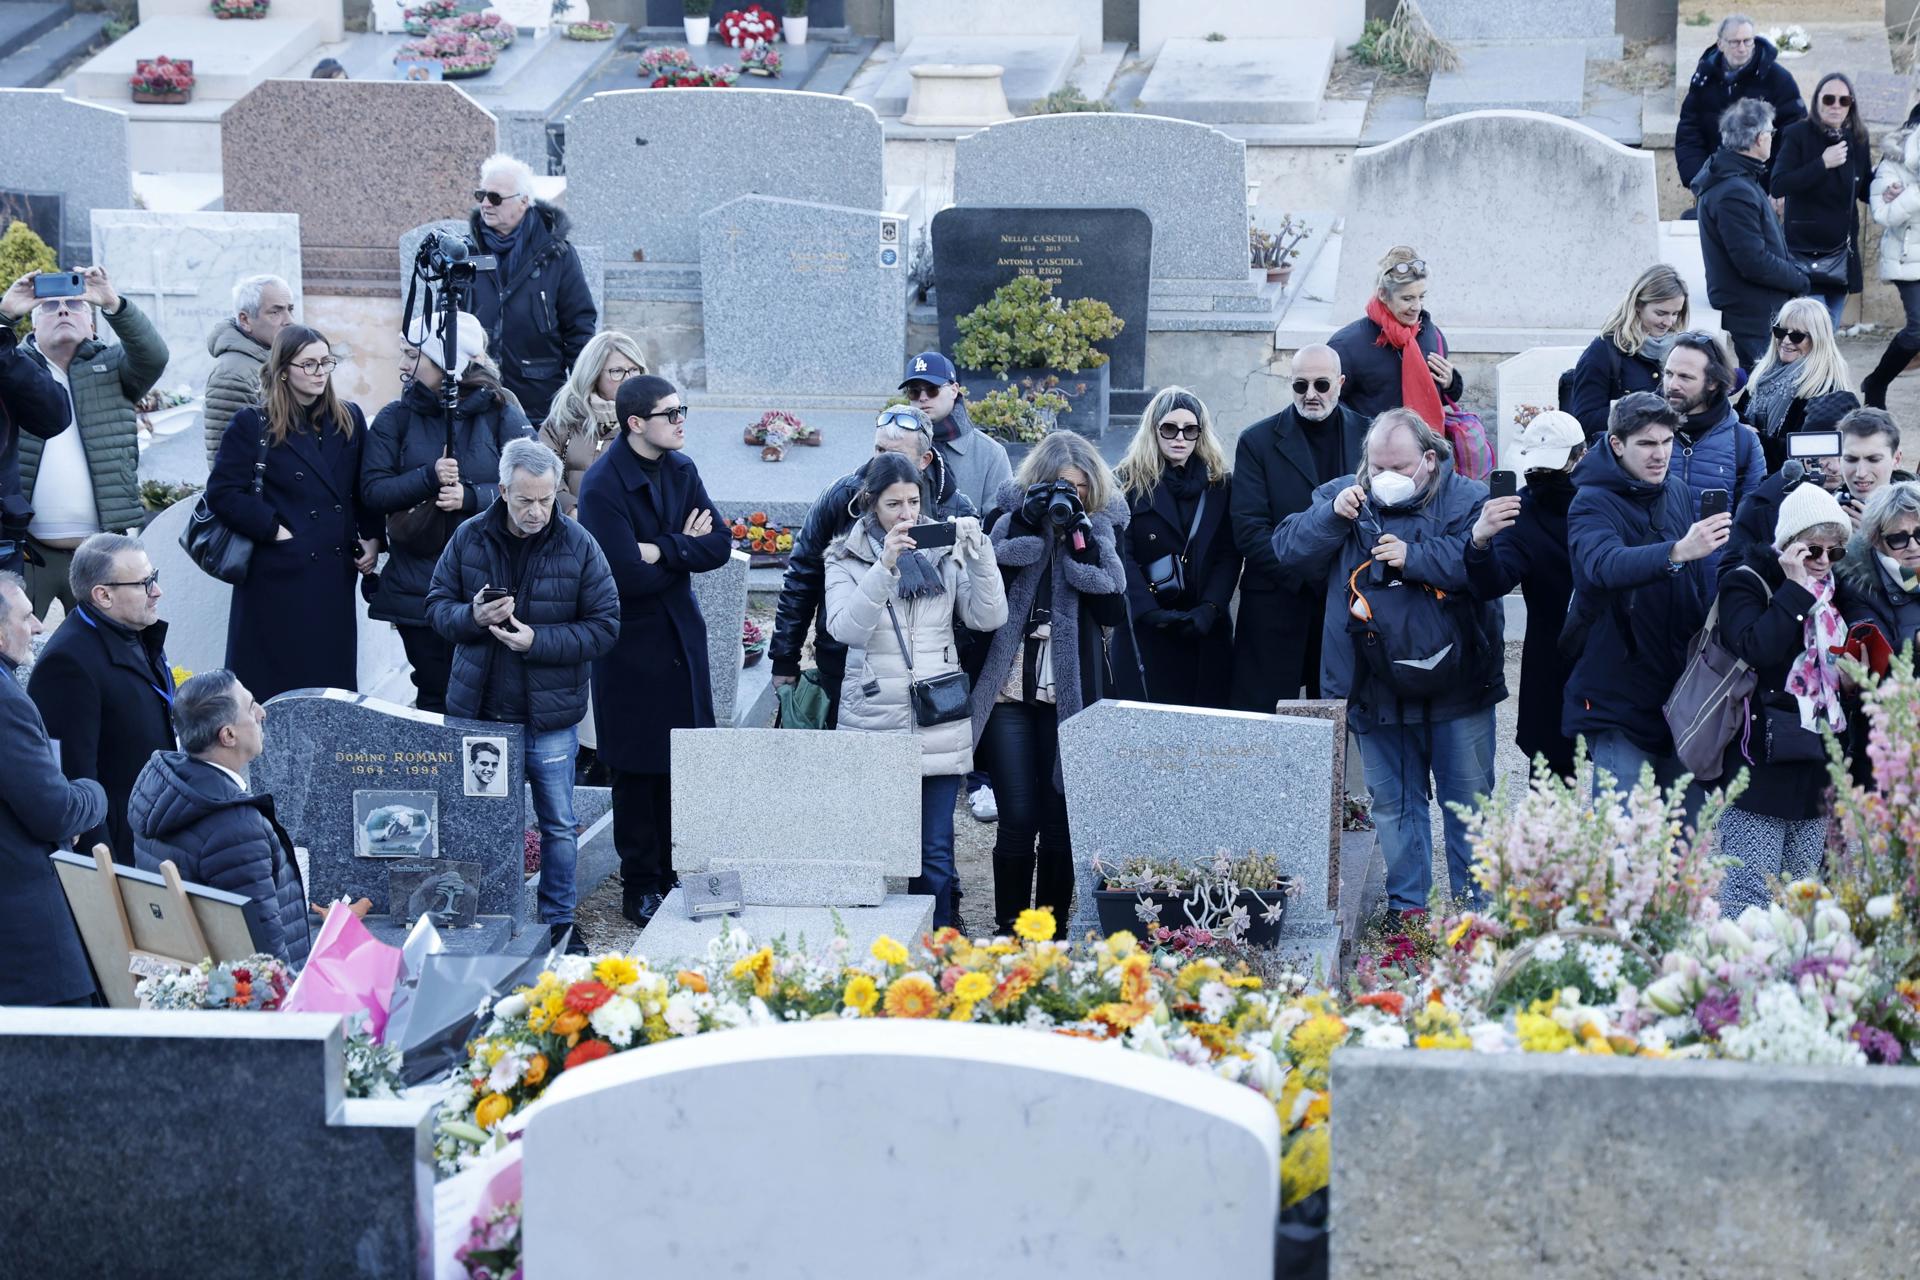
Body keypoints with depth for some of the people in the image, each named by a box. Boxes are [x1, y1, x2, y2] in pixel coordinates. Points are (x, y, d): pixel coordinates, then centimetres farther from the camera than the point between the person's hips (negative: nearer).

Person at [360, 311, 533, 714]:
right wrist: (429, 477, -20)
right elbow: (373, 491, -4)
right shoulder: (395, 419, 5)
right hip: (417, 586, 2)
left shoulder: (500, 413, 0)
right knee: (436, 697, 5)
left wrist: (471, 496, -20)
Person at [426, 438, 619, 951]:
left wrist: (537, 640, -19)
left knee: (558, 827, 9)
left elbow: (604, 626, -8)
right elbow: (437, 605, 5)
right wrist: (472, 617, -18)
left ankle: (560, 922, 23)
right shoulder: (470, 537, -2)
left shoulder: (578, 546, -7)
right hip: (479, 709, 2)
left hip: (550, 716, -1)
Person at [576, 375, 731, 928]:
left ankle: (677, 875, 17)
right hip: (631, 646, -6)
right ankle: (642, 887, 13)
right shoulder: (603, 484, -16)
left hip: (681, 634, 6)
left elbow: (719, 546, -2)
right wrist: (686, 549, -8)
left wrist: (662, 550, -16)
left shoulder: (680, 471, 6)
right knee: (637, 768, 3)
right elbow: (628, 576, -22)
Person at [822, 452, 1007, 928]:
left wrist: (979, 553, -12)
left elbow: (988, 617, 1)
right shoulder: (847, 559, 5)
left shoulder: (943, 552, 10)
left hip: (939, 723, 2)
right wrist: (883, 567, -22)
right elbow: (845, 628, -12)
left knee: (935, 852, 1)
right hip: (873, 721, -1)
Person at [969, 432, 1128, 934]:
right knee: (1018, 817, -3)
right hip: (1009, 686, -1)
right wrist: (1025, 522, -16)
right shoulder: (1009, 515, 5)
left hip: (1070, 693, 1)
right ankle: (1010, 926, 8)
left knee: (1061, 818, 3)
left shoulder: (1103, 528, 6)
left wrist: (1082, 540, -13)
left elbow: (1113, 611, -5)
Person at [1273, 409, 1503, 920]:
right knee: (1393, 801, 10)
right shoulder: (1341, 496, 7)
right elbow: (1289, 549, -1)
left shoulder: (1469, 500, -4)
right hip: (1377, 686, 3)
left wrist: (1415, 556, -23)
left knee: (1469, 797, 6)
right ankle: (1406, 906, 20)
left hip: (1457, 683, -3)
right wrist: (1332, 515, -17)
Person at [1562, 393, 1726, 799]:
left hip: (1680, 687, 6)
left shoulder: (1678, 491, 6)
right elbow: (1605, 565, -36)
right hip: (1618, 699, -6)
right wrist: (1677, 552, -50)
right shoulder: (1592, 503, -14)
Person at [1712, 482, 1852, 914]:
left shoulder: (1831, 594, 17)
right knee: (1749, 897, -10)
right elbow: (1757, 649, -23)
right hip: (1763, 763, -7)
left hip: (1816, 765, 7)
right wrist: (1796, 587, -17)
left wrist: (1850, 678, 9)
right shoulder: (1746, 584, -4)